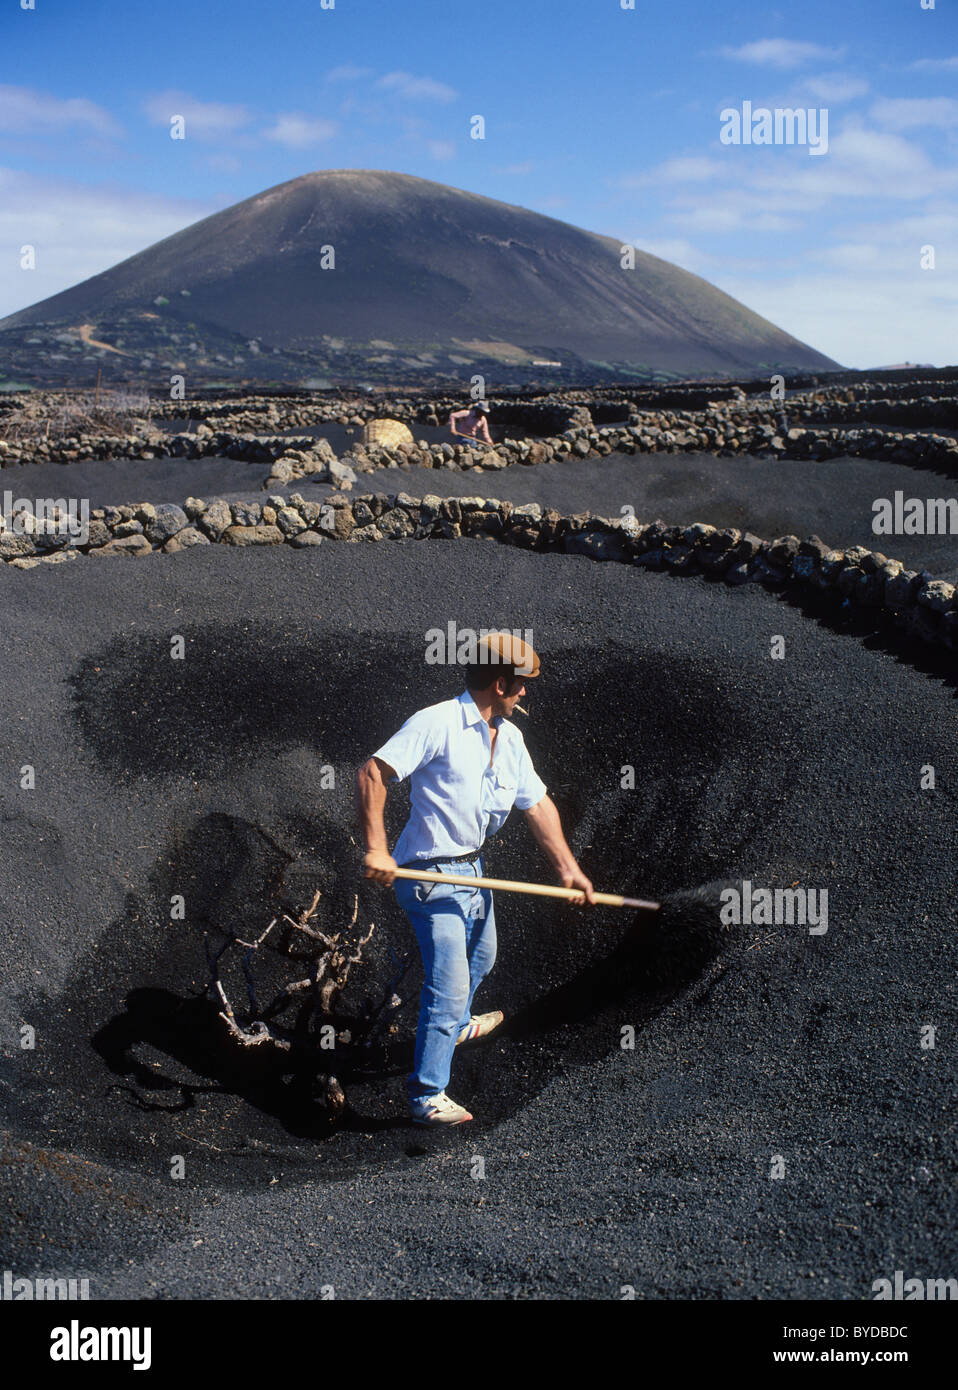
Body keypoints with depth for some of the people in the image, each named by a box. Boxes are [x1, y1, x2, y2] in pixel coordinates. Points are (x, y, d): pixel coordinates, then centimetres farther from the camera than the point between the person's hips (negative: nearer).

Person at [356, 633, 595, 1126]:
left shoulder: (509, 738, 6)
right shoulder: (437, 724, -20)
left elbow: (538, 804, 12)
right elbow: (372, 773, -24)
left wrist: (567, 867, 7)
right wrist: (376, 849, -31)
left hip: (473, 868, 9)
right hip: (431, 875, -9)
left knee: (480, 958, 29)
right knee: (449, 983, -12)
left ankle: (456, 1025, 57)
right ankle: (427, 1098, -3)